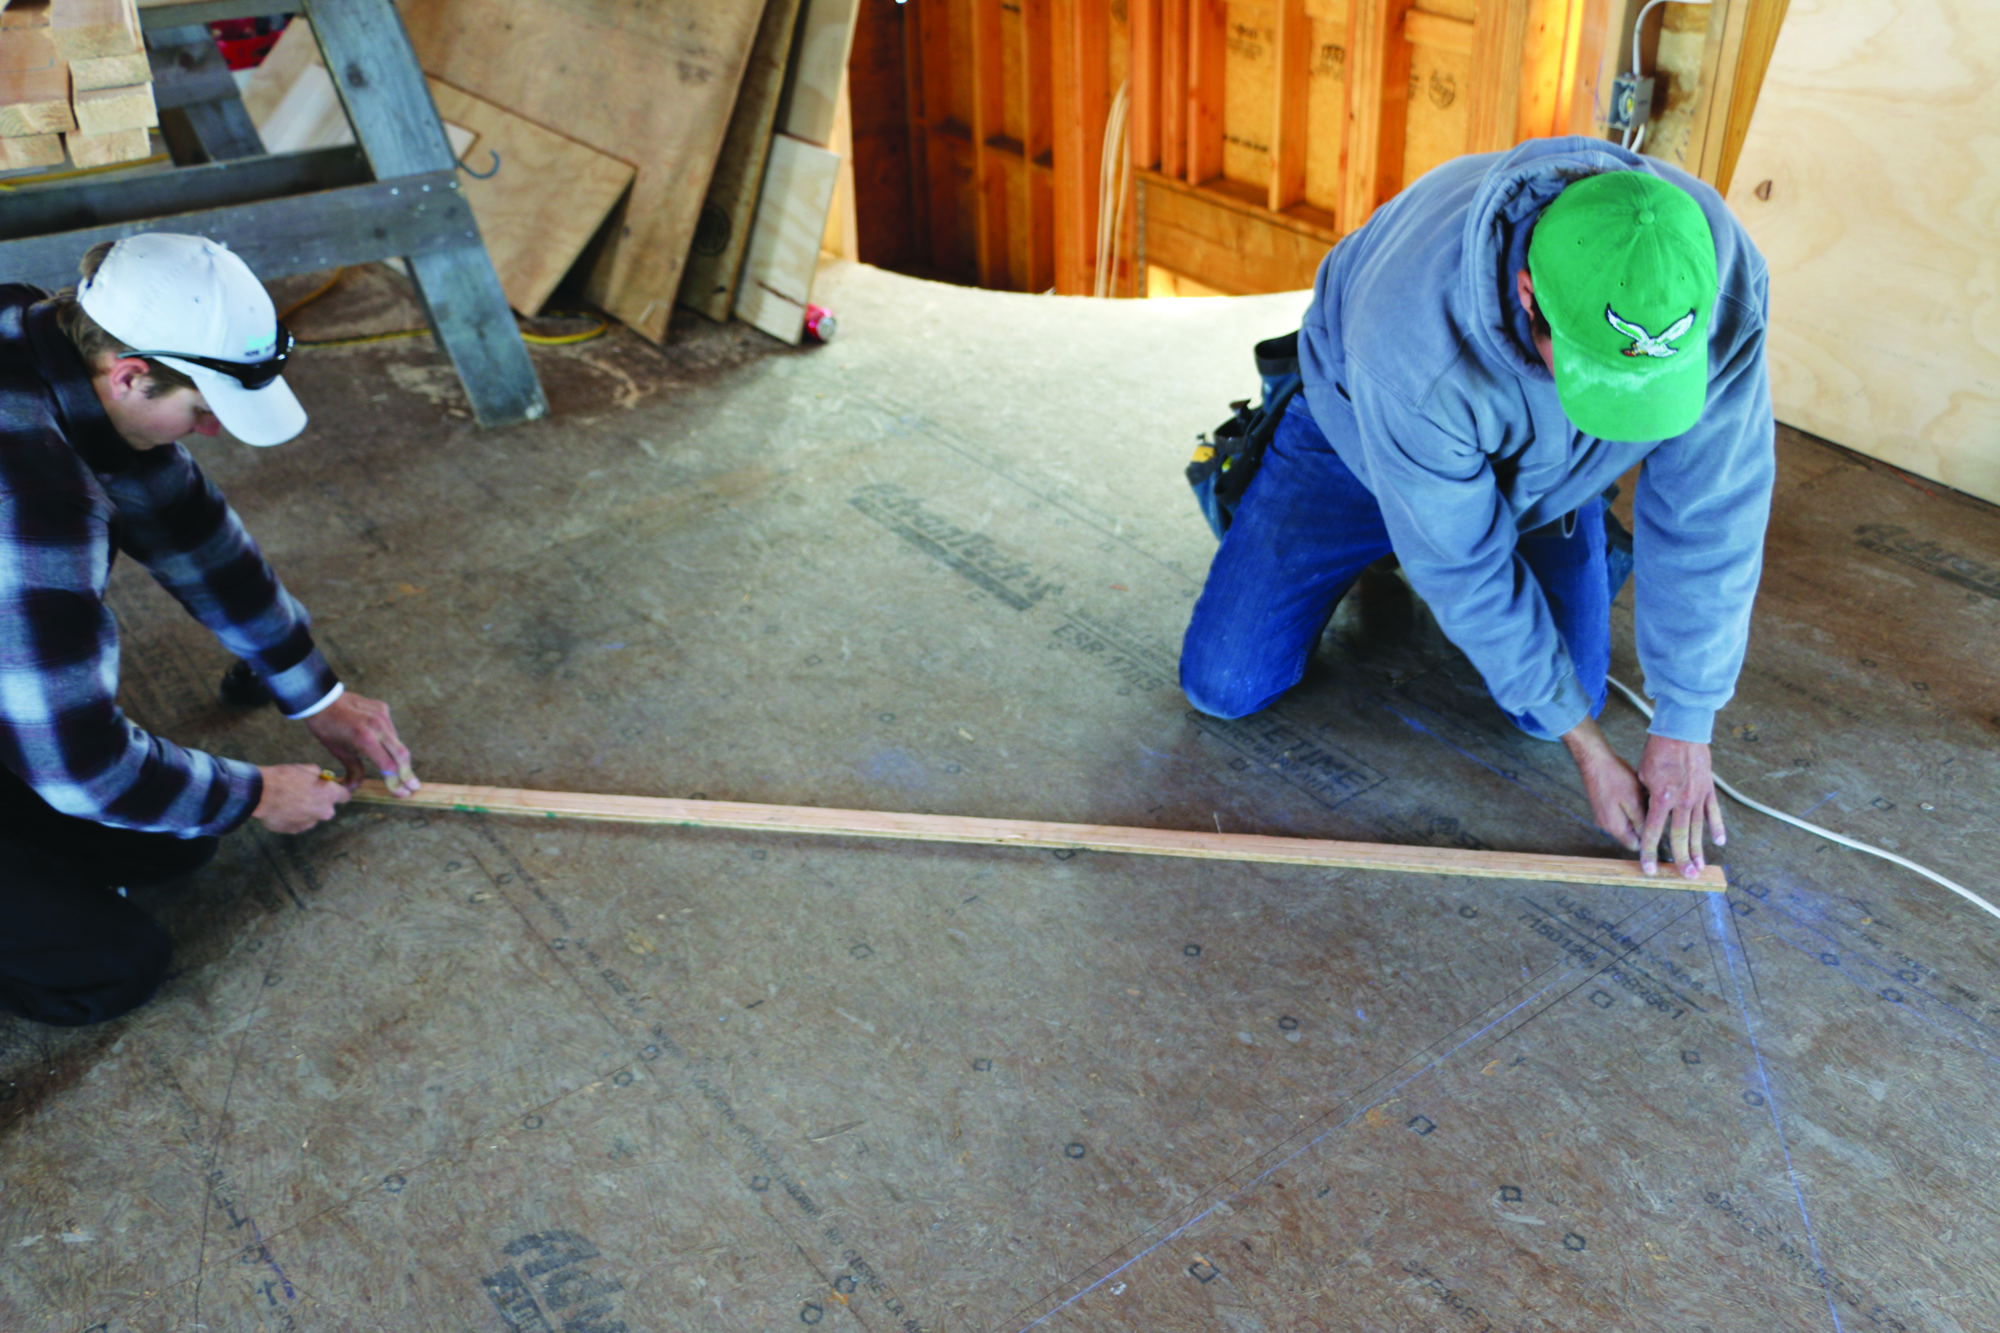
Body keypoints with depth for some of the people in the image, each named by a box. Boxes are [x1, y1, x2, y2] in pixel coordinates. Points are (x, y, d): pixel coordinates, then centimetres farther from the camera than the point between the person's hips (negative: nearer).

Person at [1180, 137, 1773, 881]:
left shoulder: (1722, 286, -35)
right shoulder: (1413, 343, -44)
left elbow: (1710, 518, -24)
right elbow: (1461, 563, -30)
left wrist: (1686, 729, -20)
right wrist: (1587, 747, -21)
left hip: (1542, 469, 3)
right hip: (1362, 433, -2)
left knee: (1554, 705, -4)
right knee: (1223, 685, -6)